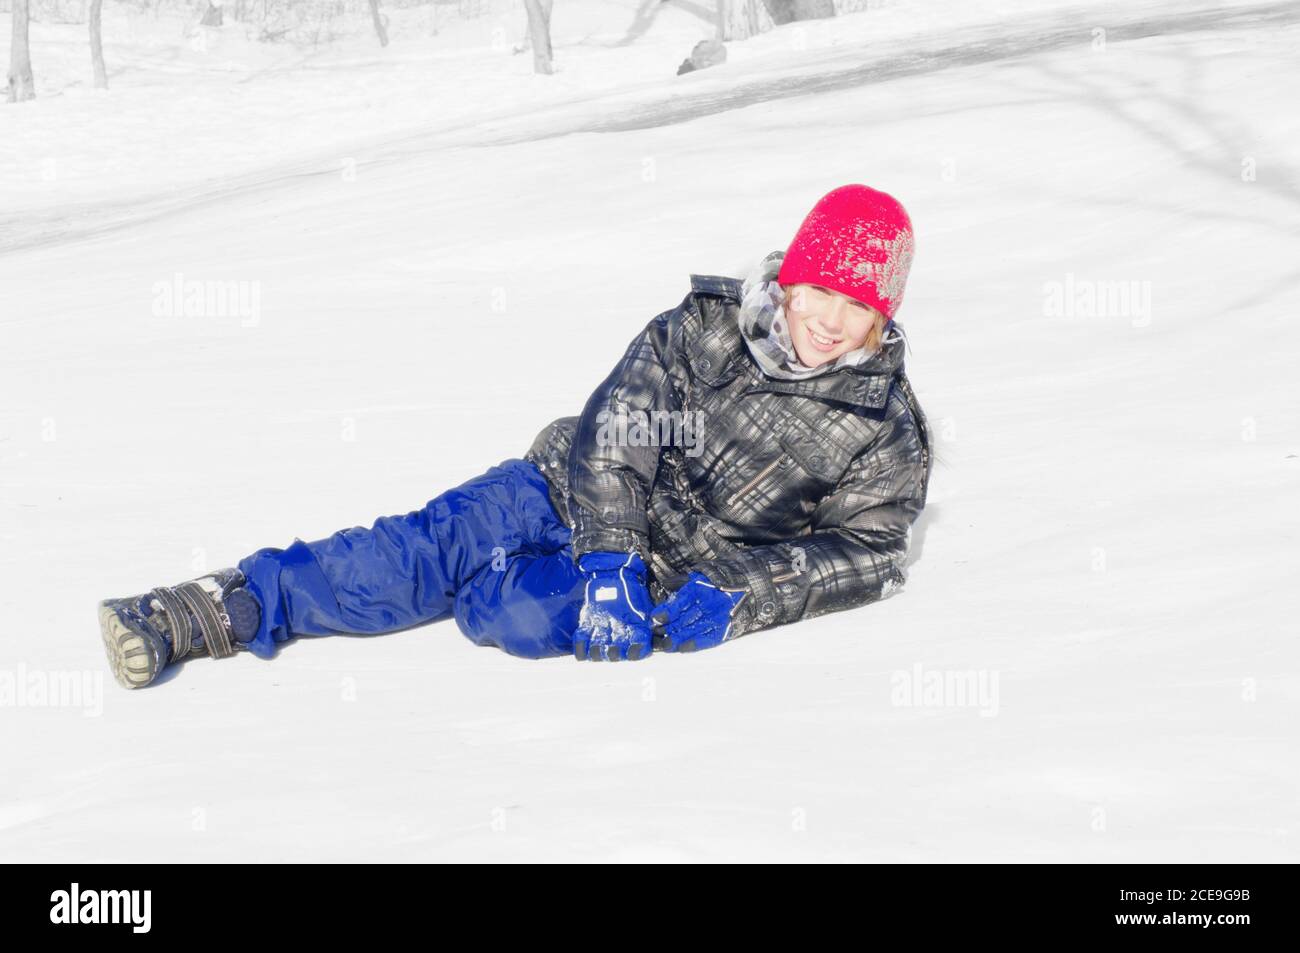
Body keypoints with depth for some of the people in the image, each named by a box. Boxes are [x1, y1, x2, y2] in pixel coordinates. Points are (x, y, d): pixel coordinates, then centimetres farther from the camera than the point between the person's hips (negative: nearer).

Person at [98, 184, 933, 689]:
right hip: (573, 496, 2)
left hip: (674, 571, -2)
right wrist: (610, 561, -25)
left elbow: (860, 550, -7)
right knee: (432, 545, -21)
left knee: (518, 613, -29)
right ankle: (204, 613, -25)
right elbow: (616, 433, -11)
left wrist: (735, 595, -22)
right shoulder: (704, 329, -6)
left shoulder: (886, 431, -8)